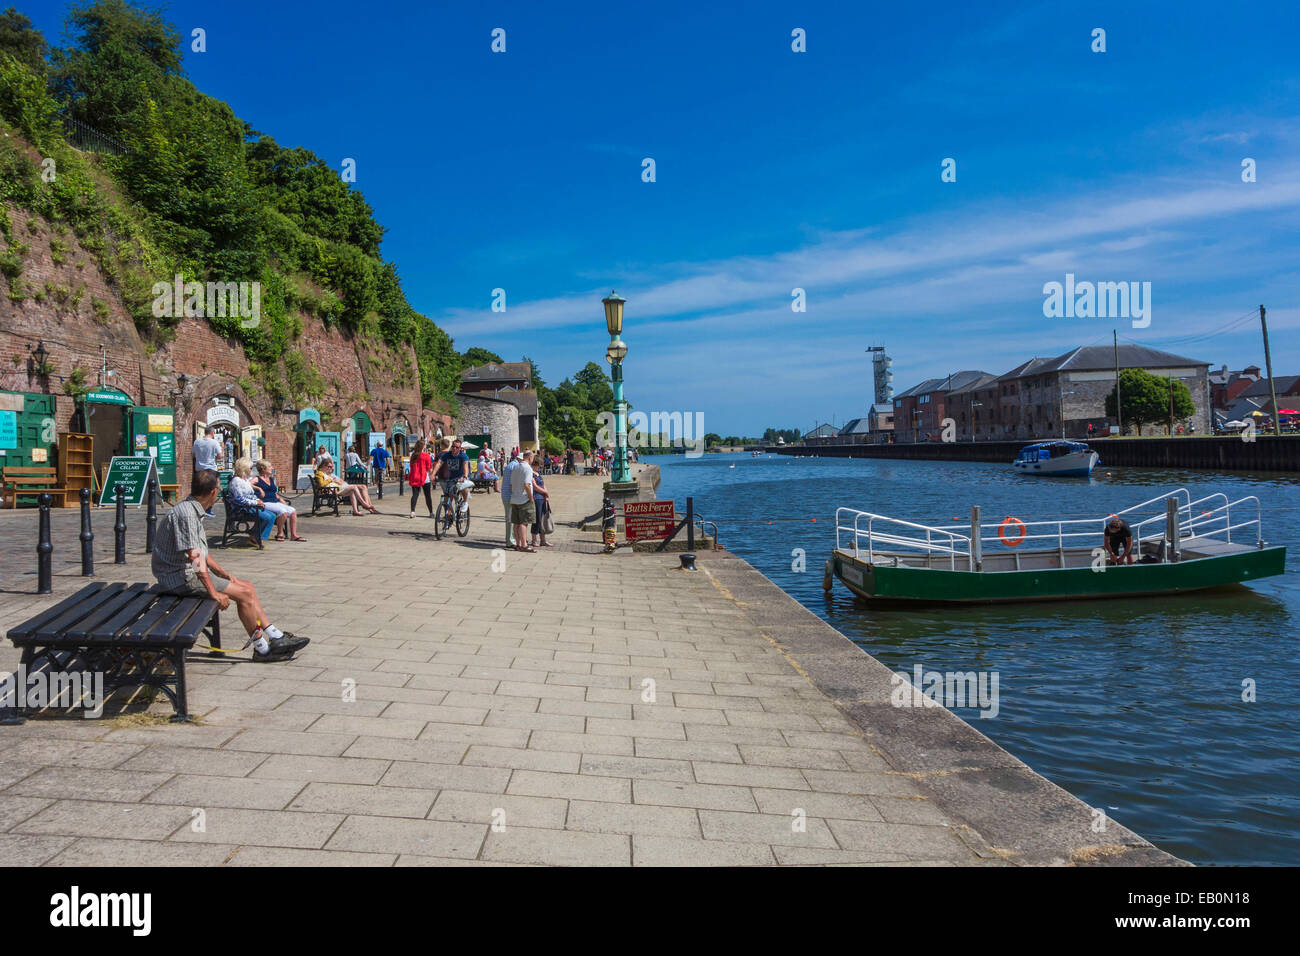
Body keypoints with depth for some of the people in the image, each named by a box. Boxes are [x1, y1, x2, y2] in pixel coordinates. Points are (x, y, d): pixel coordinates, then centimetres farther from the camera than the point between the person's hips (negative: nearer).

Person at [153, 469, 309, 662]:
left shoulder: (193, 510, 12)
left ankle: (277, 637, 9)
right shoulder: (186, 513, -22)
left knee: (247, 586, 8)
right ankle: (261, 648, -2)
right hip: (181, 577, -10)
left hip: (192, 572, 10)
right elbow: (195, 557, -26)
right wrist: (214, 593, -23)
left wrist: (220, 571, 12)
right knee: (244, 593, -13)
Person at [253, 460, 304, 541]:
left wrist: (283, 502, 12)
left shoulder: (271, 479, 23)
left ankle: (294, 535, -11)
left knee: (293, 511, -13)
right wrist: (258, 488, -23)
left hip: (275, 502, 8)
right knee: (283, 511, -30)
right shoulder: (257, 479, 2)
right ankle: (280, 534, -14)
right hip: (265, 503, -8)